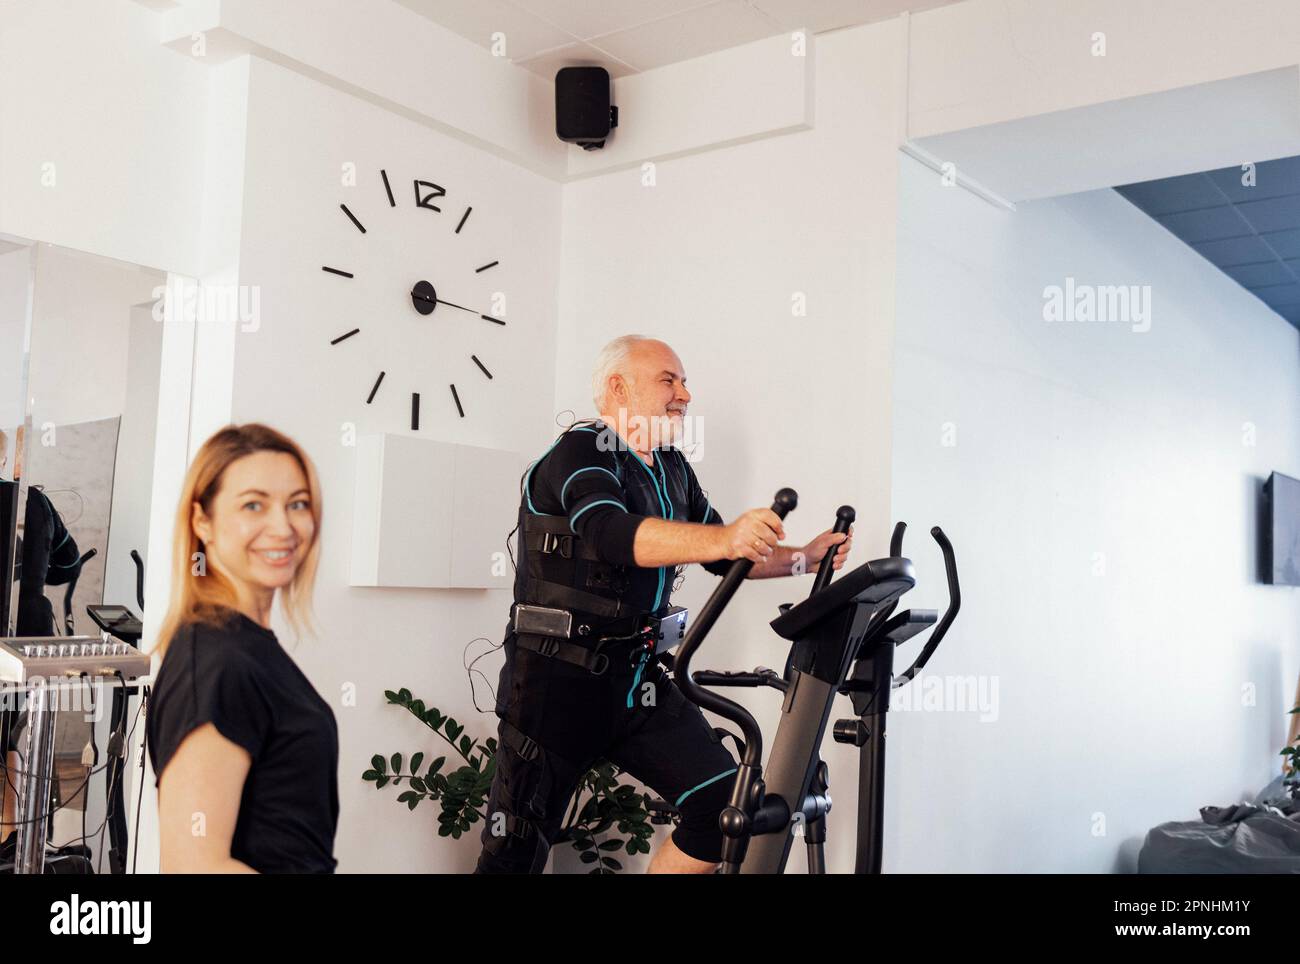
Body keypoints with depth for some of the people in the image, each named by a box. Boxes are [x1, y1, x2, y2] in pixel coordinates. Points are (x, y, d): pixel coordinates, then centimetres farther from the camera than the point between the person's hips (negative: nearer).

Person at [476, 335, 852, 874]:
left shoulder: (672, 469, 13)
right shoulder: (580, 451, -11)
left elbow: (724, 559, 19)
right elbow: (614, 534, -31)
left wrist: (804, 558, 4)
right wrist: (725, 538, -44)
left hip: (637, 678, 7)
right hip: (559, 681, -7)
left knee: (726, 806, -6)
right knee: (518, 852, 0)